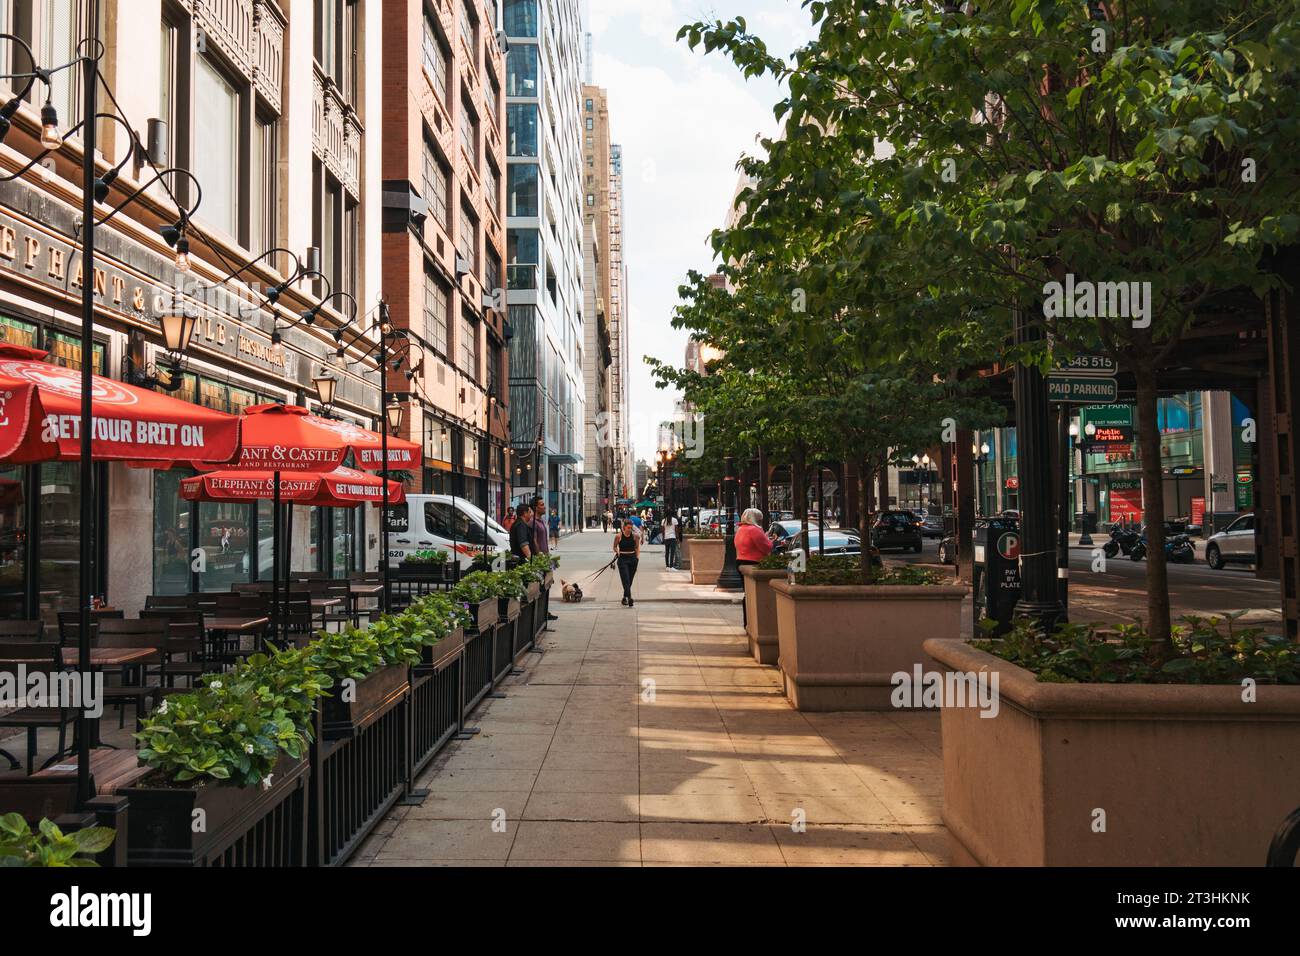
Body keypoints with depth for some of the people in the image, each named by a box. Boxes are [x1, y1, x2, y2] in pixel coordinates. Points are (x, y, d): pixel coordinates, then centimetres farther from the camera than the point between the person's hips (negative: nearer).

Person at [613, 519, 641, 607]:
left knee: (629, 580, 10)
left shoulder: (635, 536, -1)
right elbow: (615, 547, 7)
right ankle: (629, 598, -18)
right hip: (622, 559, -3)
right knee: (626, 580, -11)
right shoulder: (618, 536, -6)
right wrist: (617, 552, -12)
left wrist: (638, 556, -1)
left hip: (632, 559, 3)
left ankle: (625, 598, 24)